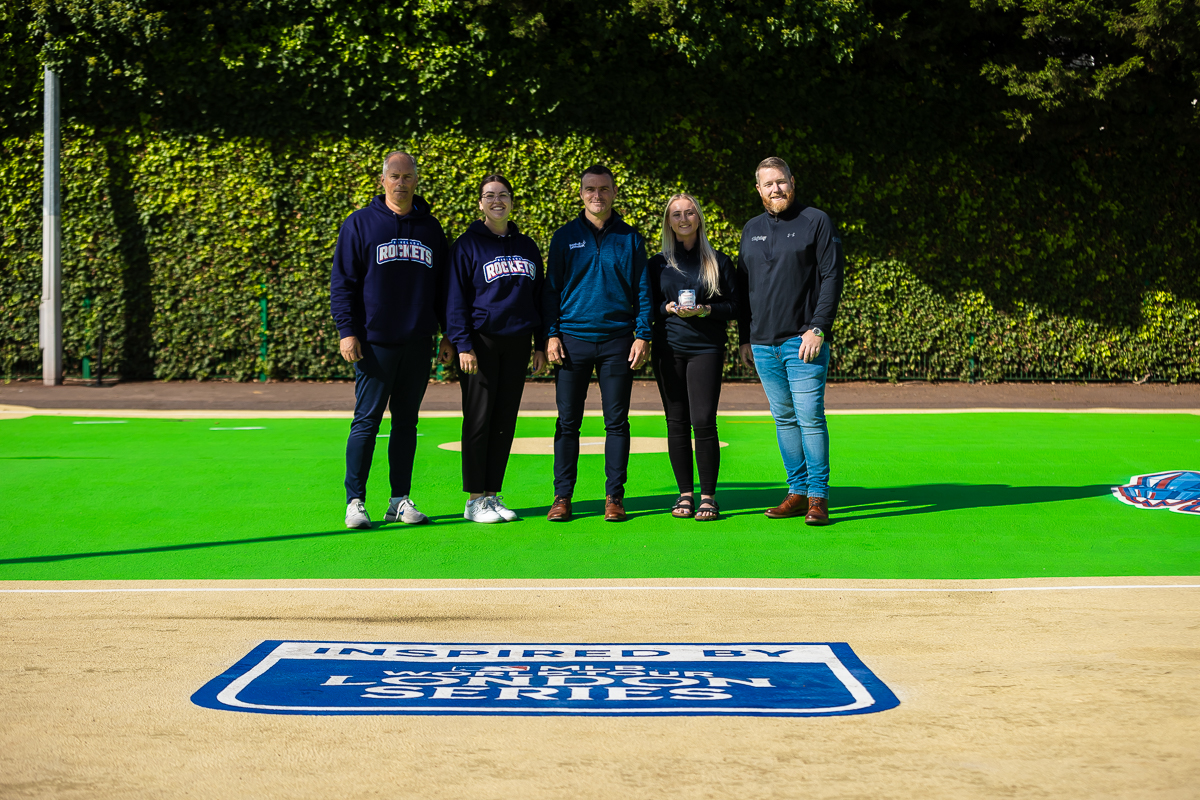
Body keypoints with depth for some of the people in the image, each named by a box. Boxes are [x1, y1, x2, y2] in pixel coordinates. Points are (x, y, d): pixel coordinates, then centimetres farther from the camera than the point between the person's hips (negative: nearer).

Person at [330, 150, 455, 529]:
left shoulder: (430, 228, 13)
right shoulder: (360, 224, 2)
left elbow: (443, 285, 17)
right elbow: (342, 282, 0)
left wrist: (449, 335, 11)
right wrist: (347, 330, -9)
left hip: (418, 342, 4)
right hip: (374, 342, -3)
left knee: (407, 422, 7)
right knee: (367, 420, -3)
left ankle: (401, 500, 13)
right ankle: (355, 501, 3)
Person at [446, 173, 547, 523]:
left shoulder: (526, 246, 14)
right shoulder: (468, 245, 0)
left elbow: (538, 297, 17)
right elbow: (456, 298, -4)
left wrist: (540, 344, 12)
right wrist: (463, 344, -14)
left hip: (517, 343, 5)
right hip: (482, 343, -4)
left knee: (505, 422, 6)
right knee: (479, 420, -4)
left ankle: (493, 494, 13)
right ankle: (475, 499, 2)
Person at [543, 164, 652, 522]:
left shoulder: (630, 238, 8)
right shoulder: (565, 237, 8)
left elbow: (642, 289, 8)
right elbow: (551, 288, 8)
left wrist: (642, 335, -1)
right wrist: (551, 334, -2)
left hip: (617, 341, 0)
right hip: (573, 339, 0)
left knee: (617, 421, 2)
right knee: (568, 421, 1)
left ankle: (614, 496, 8)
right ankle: (562, 496, 6)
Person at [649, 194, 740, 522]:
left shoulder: (718, 261, 9)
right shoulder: (658, 264, 12)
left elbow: (734, 306, 6)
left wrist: (705, 310, -12)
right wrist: (669, 308, -8)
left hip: (706, 348, -2)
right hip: (668, 349, 2)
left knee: (703, 421, -11)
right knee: (677, 422, 2)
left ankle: (708, 496, -2)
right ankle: (685, 493, 12)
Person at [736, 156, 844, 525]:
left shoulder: (816, 221, 1)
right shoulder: (751, 229, 16)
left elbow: (831, 277, -4)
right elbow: (743, 286, 19)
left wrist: (818, 328, -13)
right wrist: (745, 338, 13)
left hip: (803, 341, -5)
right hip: (763, 344, 5)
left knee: (810, 417, -8)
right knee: (784, 418, 8)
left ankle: (818, 495, -2)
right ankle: (798, 491, 14)